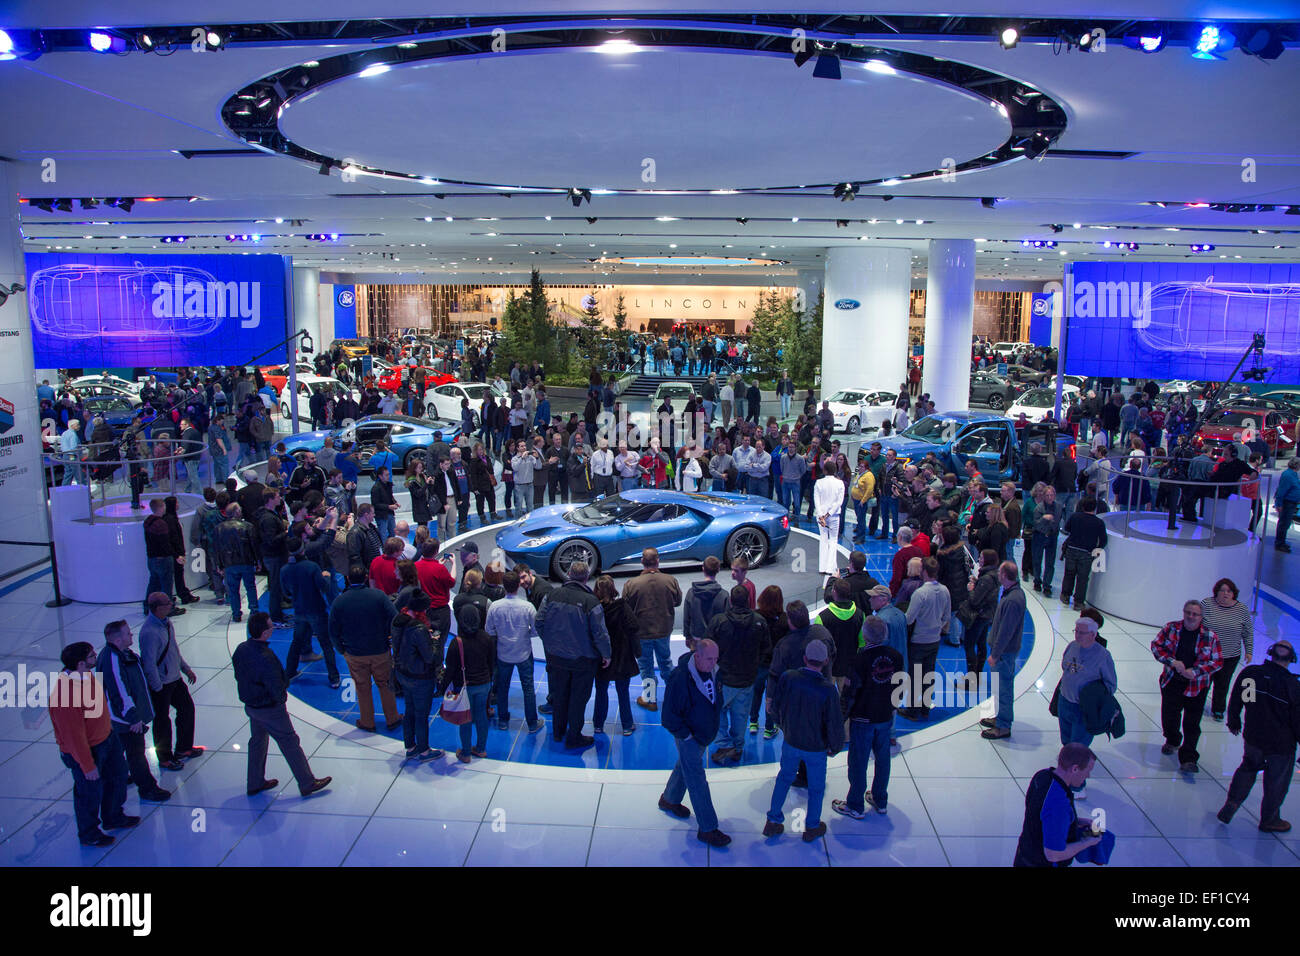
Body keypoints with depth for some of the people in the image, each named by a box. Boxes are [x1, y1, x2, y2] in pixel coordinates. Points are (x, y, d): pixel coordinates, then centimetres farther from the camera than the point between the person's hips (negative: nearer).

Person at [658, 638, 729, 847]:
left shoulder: (712, 670, -7)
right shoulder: (680, 678, -31)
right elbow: (669, 716, -24)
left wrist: (714, 725, 13)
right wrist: (686, 735, -19)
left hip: (705, 734, 8)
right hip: (688, 737, -8)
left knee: (685, 766, 26)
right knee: (697, 781, -3)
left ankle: (669, 800, 50)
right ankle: (707, 829, 5)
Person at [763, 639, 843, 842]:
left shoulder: (787, 678, -20)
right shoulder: (828, 690, -29)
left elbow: (776, 706, -5)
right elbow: (835, 724, -20)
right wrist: (835, 747, 0)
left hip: (790, 742, 3)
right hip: (816, 748, -3)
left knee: (784, 778, 25)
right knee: (816, 787, 20)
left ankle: (773, 821, 34)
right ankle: (812, 828, 37)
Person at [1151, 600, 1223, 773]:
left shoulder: (1210, 636, -6)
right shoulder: (1171, 628, -2)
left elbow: (1218, 661, -2)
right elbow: (1156, 646, 1)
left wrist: (1196, 671, -15)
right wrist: (1172, 662, -15)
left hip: (1197, 685, -2)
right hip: (1171, 681, 2)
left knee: (1192, 724, -1)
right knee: (1169, 716, 12)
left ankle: (1187, 759, 5)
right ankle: (1172, 741, 42)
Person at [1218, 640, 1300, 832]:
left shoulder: (1249, 673, -12)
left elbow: (1235, 702, 1)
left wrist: (1233, 722, 19)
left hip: (1253, 738, 3)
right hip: (1281, 745, -3)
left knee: (1247, 769, 27)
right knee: (1277, 783, 17)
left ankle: (1230, 806, 28)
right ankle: (1269, 819, 35)